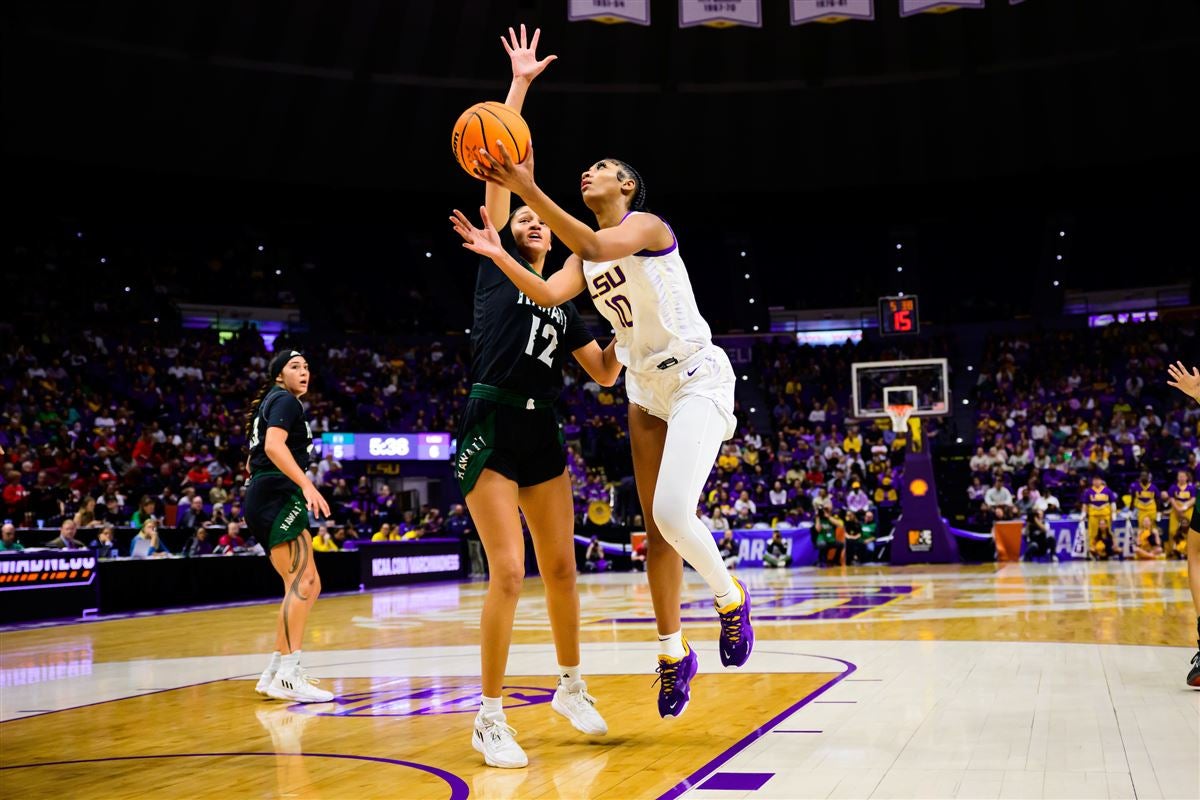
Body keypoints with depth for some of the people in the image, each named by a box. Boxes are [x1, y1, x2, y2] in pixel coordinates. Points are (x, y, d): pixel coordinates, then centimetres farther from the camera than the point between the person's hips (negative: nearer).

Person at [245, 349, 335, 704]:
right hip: (278, 496, -10)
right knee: (302, 582, -18)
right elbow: (274, 446, -22)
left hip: (262, 499, 10)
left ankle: (275, 673, 12)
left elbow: (253, 461, 28)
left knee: (307, 585, 12)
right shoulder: (285, 401, -4)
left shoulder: (269, 404, 25)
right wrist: (307, 485, -31)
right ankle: (287, 676, -26)